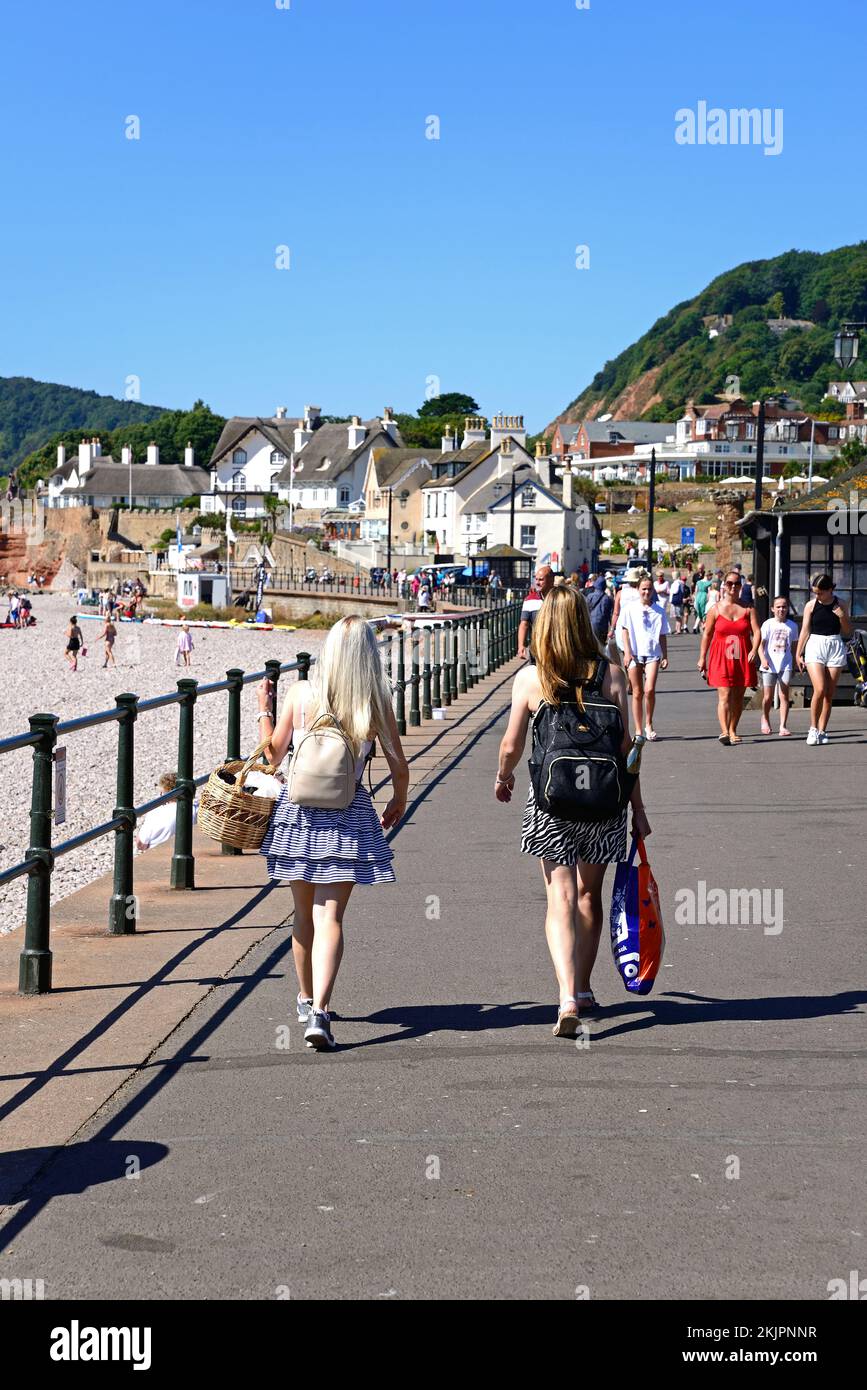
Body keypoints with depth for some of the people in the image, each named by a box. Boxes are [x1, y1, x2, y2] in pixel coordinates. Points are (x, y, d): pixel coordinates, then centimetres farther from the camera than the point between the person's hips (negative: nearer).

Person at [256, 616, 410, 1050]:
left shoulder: (301, 692, -4)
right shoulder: (375, 701, -5)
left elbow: (274, 755, 4)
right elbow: (399, 767, 2)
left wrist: (264, 709, 19)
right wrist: (399, 801, 22)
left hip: (297, 809, 2)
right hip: (347, 816, -2)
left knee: (304, 913, 18)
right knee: (330, 916, -3)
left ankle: (306, 999, 36)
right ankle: (319, 1012, -18)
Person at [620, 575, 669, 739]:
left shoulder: (659, 611, 7)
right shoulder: (630, 609, 3)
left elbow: (662, 635, 12)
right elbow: (625, 631, 3)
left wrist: (665, 656, 8)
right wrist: (627, 652, -6)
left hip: (653, 654, 0)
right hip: (634, 654, 0)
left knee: (649, 690, -16)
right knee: (637, 693, 4)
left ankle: (648, 724, 2)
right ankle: (638, 730, 12)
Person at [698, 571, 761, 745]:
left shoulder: (748, 609, 6)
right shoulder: (715, 609, 4)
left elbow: (757, 632, 0)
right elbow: (707, 634, 7)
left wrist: (754, 650, -17)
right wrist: (702, 658, 6)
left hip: (742, 658, 2)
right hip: (721, 658, -2)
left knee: (738, 697, 8)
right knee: (724, 695, -13)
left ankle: (733, 731, 21)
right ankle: (724, 732, -22)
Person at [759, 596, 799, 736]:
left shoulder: (792, 626, 7)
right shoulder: (768, 624, -1)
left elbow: (793, 646, 16)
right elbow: (761, 644, -6)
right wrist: (763, 659, -20)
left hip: (785, 665, 1)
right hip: (769, 665, -1)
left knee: (784, 695, -7)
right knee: (768, 697, 7)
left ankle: (783, 726, -8)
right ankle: (765, 718, 34)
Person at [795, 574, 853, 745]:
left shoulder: (840, 605, 4)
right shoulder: (811, 605, 1)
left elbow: (848, 632, 8)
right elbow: (805, 630, 3)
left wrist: (842, 617, -10)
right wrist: (799, 654, 0)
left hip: (835, 647, 2)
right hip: (815, 647, -2)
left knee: (829, 694, 3)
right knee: (820, 690, -16)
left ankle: (822, 731, 10)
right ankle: (813, 729, -3)